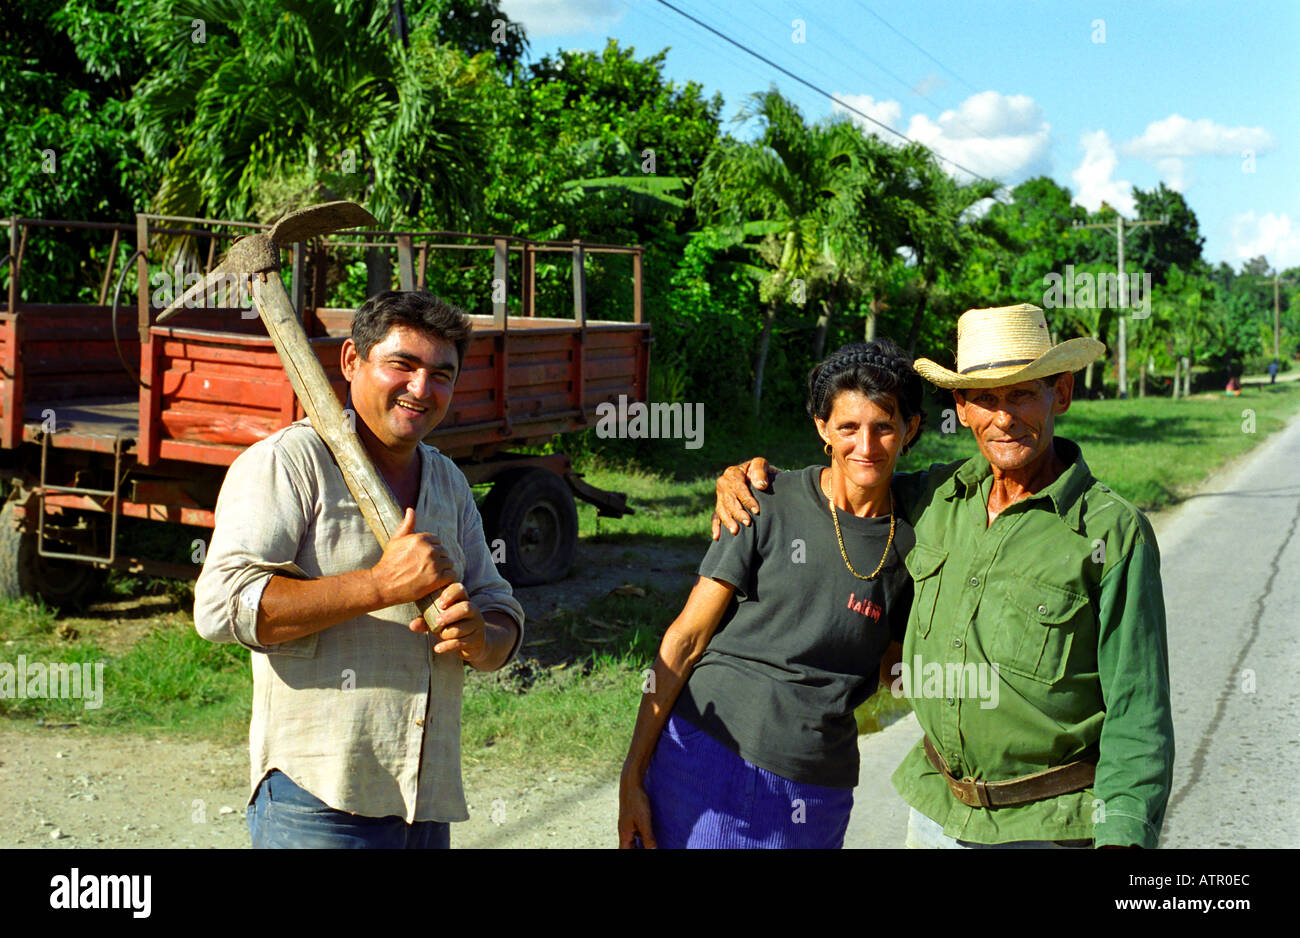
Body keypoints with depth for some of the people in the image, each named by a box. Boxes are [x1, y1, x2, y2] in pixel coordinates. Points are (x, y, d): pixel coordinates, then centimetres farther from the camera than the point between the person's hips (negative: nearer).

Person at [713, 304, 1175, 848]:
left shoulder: (1115, 534, -15)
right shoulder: (941, 494, 0)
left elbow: (1137, 713, -14)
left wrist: (1123, 839, -25)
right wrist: (750, 474, 4)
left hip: (1050, 826, -5)